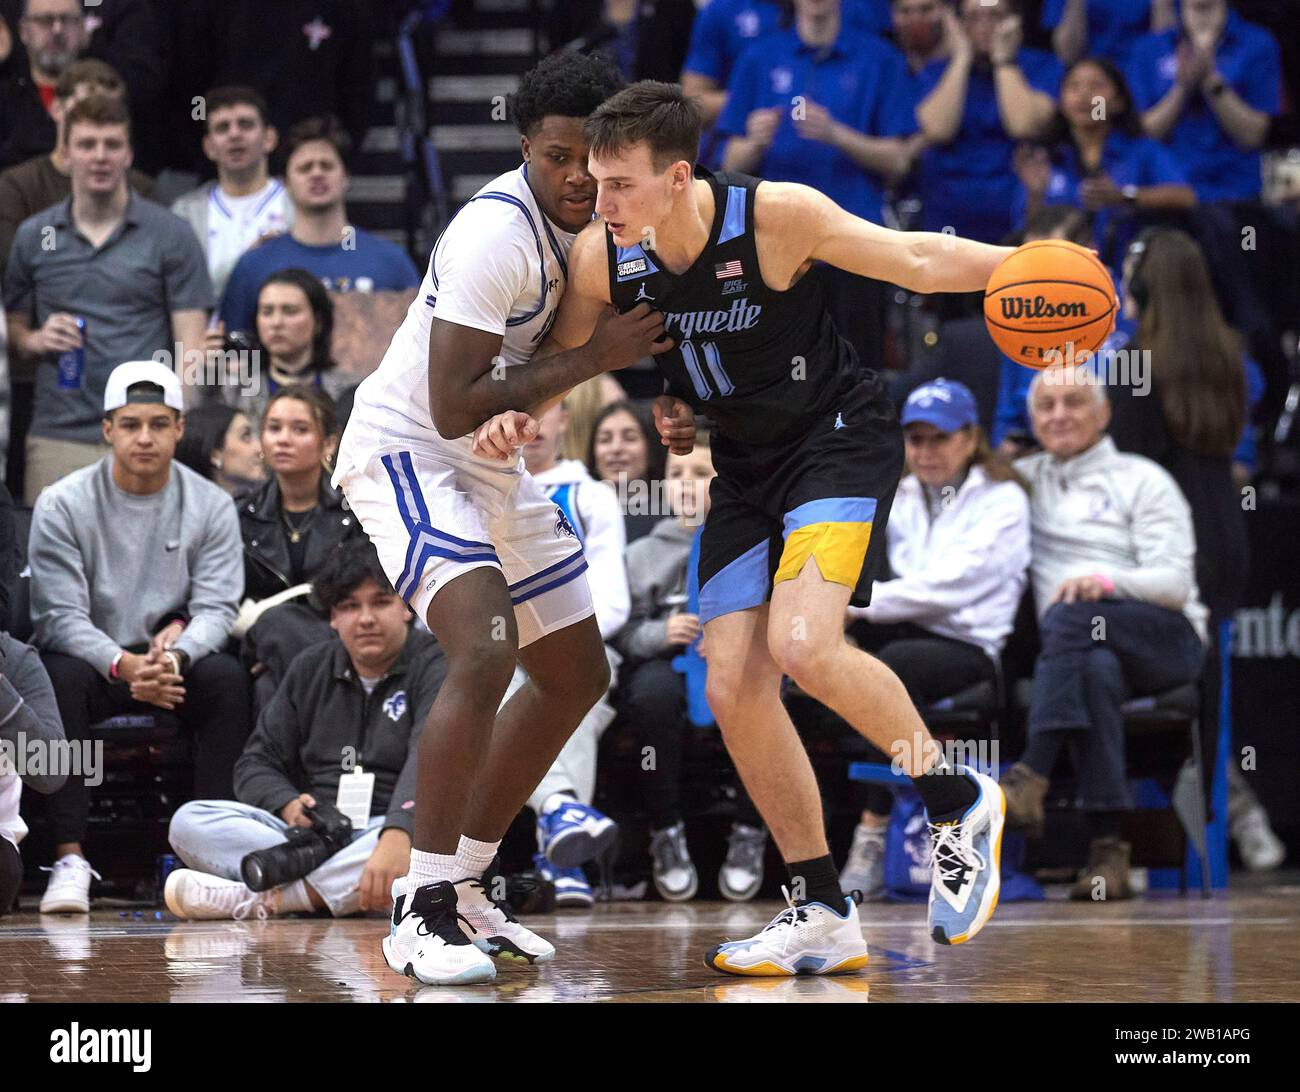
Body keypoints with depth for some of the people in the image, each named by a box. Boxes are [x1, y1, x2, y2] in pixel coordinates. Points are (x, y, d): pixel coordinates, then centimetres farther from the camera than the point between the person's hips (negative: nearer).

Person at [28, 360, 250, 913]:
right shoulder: (63, 505, -7)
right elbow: (62, 617, -13)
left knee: (227, 677, -28)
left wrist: (175, 654, -30)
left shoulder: (210, 505, -1)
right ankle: (70, 857, -36)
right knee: (57, 679, -34)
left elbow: (216, 608, -7)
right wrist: (124, 665, -32)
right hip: (89, 658, -2)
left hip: (177, 663, 2)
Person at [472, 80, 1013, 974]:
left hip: (840, 437, -6)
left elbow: (915, 261, -13)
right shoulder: (603, 259, -11)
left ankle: (958, 803, -5)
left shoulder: (777, 215, -23)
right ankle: (822, 915, 9)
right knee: (734, 689, -3)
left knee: (802, 644, -27)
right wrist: (519, 413, -14)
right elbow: (566, 360, 6)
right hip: (746, 466, 6)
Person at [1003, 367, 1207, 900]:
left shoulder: (1143, 480, 11)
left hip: (1167, 638, -2)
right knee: (1096, 672, -38)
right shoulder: (1024, 478, 25)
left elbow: (1175, 582, -1)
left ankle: (1032, 777, -48)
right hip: (1083, 650, 2)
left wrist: (1106, 582, -19)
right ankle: (1107, 847, -45)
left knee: (1070, 616, -36)